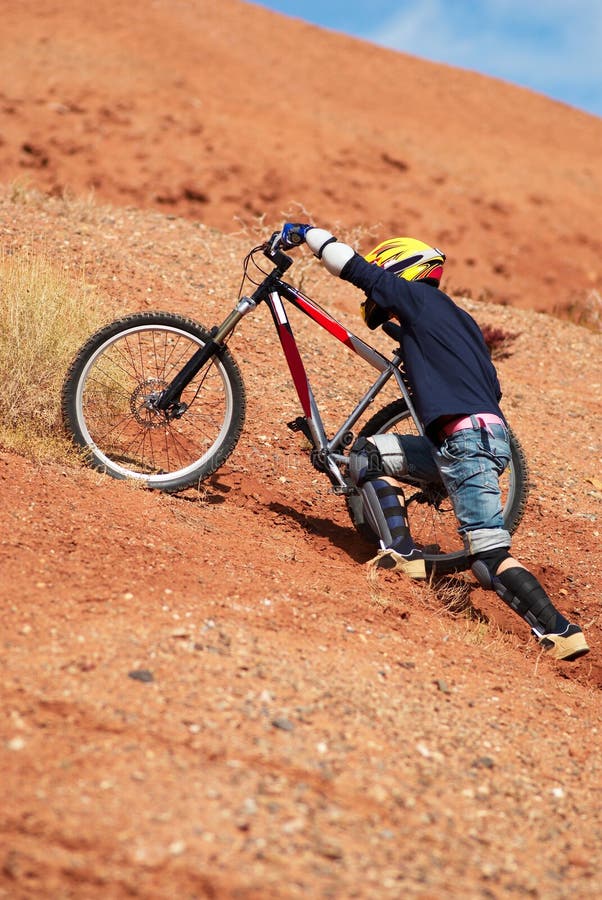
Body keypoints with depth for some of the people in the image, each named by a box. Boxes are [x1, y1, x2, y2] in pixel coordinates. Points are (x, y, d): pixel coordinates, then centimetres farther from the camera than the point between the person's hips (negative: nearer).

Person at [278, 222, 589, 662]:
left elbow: (353, 266, 4)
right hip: (488, 435, 9)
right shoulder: (456, 317, 27)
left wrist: (303, 232, 19)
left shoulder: (416, 297, 3)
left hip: (468, 438, -9)